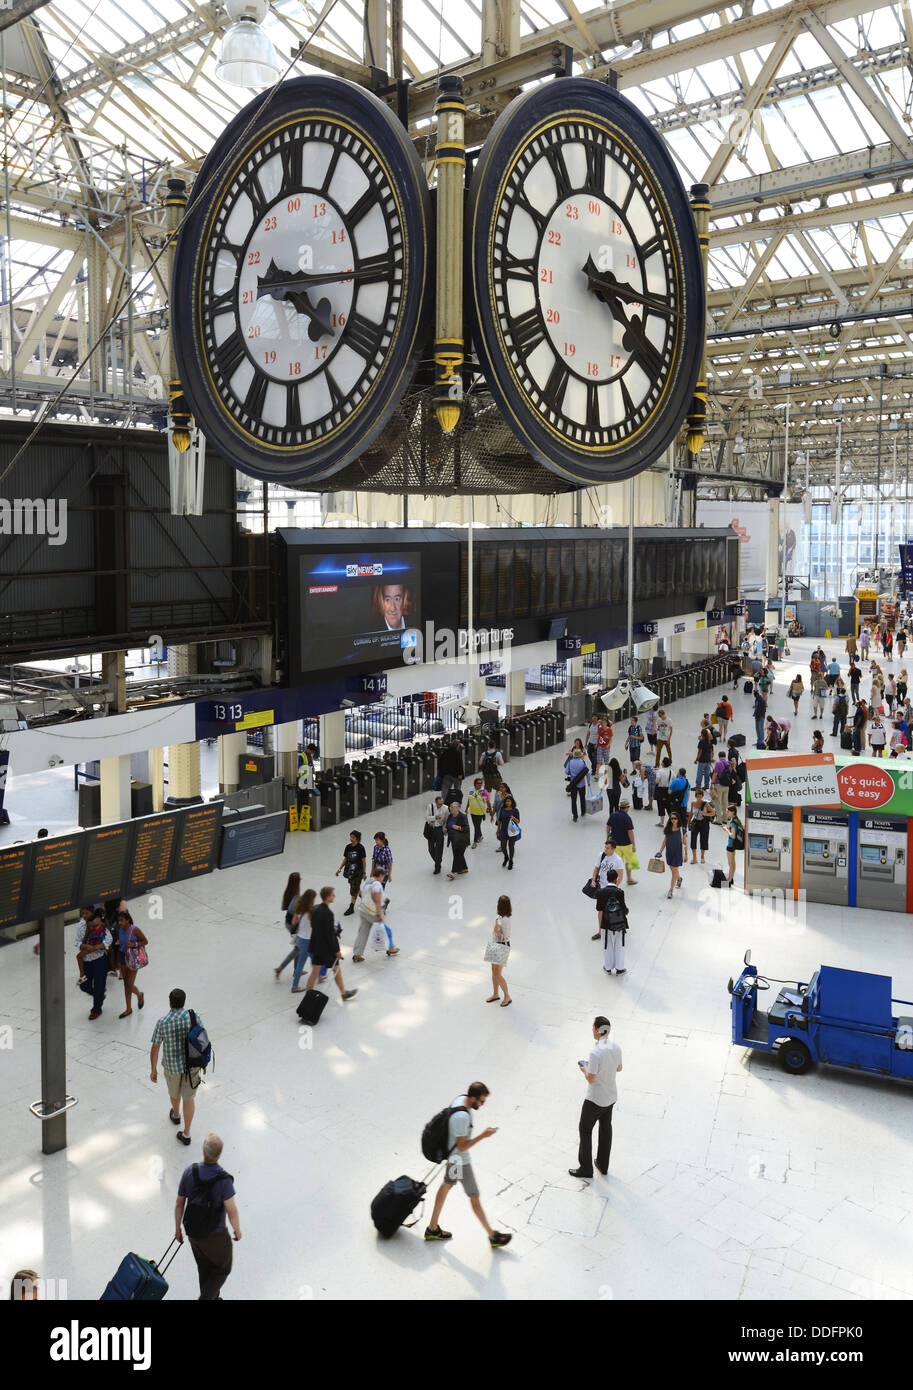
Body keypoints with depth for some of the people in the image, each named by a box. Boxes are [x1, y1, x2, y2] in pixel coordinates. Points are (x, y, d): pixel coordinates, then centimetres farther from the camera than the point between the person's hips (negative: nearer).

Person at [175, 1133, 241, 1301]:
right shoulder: (223, 1179, -32)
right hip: (215, 1235, -4)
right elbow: (232, 1212, -30)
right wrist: (237, 1230, -8)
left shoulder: (189, 1172, -20)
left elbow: (179, 1204, -7)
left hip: (193, 1231, 5)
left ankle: (212, 1298, 46)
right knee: (223, 1268, 23)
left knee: (205, 1268, 28)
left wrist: (177, 1228, 10)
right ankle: (205, 1299, 18)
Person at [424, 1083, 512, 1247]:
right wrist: (482, 1136, -28)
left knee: (447, 1185, 23)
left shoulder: (460, 1098, -9)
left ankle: (432, 1229, 39)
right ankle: (492, 1236, 22)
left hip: (452, 1155, 9)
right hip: (460, 1161, -9)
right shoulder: (462, 1117, -36)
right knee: (474, 1197, 6)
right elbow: (462, 1147, -28)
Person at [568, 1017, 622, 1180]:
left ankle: (586, 1168, 20)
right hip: (611, 1096, 7)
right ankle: (603, 1165, 34)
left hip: (595, 1099, -7)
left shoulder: (595, 1053, -31)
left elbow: (591, 1079, -26)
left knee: (585, 1130, 11)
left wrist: (585, 1069, -5)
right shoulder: (616, 1047, -7)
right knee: (605, 1129, 22)